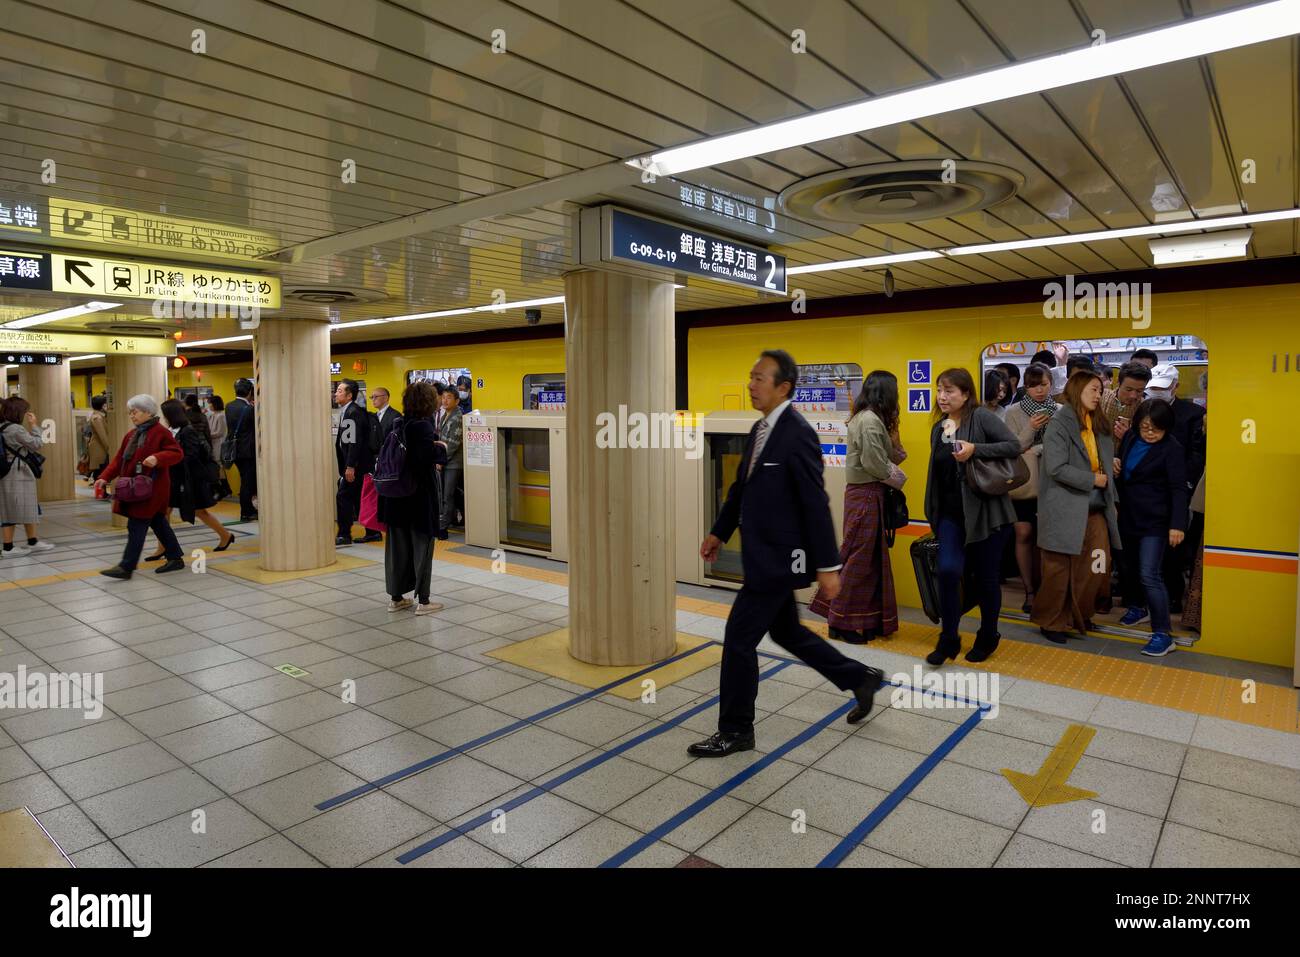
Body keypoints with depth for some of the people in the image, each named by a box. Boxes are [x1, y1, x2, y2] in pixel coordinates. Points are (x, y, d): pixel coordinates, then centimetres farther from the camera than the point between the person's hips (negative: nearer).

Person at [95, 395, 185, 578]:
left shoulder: (161, 432, -9)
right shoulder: (131, 435, 15)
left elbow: (177, 453, -16)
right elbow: (119, 460, 12)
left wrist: (157, 458, -31)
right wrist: (105, 477, 1)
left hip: (151, 488, -9)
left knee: (136, 526, -7)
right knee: (158, 523, 13)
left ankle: (126, 567, -4)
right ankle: (176, 558, 22)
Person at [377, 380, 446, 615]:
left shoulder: (398, 424, 5)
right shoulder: (423, 426, -17)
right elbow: (430, 454, -27)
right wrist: (442, 448, -7)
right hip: (420, 493, -7)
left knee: (397, 545, 13)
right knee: (422, 545, 4)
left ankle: (396, 597, 23)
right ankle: (423, 601, 10)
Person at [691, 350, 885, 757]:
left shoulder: (798, 433, -18)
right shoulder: (760, 429, 9)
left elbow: (816, 504, -19)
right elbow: (741, 486, 18)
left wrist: (828, 566, -18)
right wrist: (719, 532, 17)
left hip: (778, 557, -10)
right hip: (765, 554, 10)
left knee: (739, 638, -1)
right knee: (786, 632, 21)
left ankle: (735, 730, 16)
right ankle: (860, 678, 37)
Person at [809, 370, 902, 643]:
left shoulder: (865, 418, 14)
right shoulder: (871, 420, -17)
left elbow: (886, 456, 11)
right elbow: (873, 463, -20)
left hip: (866, 493, 10)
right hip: (866, 494, -10)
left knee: (872, 559, 13)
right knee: (859, 559, -2)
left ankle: (867, 620, 21)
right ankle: (842, 623, 7)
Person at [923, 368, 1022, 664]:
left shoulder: (981, 417, -8)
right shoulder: (938, 428, 10)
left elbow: (1014, 446, -15)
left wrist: (975, 449, -25)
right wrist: (933, 512, 17)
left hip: (985, 511, -4)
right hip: (951, 514, 4)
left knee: (987, 577, 8)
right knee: (948, 570, -11)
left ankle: (988, 637, 28)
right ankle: (948, 638, 5)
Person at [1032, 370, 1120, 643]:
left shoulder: (1098, 426, 14)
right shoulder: (1059, 423, -8)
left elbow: (1106, 467, 17)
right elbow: (1056, 467, -17)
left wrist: (1111, 501, 9)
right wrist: (1092, 480, -12)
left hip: (1095, 510, 7)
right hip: (1065, 510, -7)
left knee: (1099, 567, 5)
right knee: (1058, 570, 3)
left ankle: (1079, 615, 24)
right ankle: (1050, 622, 18)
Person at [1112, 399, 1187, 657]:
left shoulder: (1171, 449, -13)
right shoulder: (1130, 439, 6)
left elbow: (1179, 489, -16)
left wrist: (1178, 524, -23)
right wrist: (1115, 468, -1)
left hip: (1154, 522, -7)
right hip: (1129, 517, 7)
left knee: (1150, 575, -12)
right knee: (1130, 567, 20)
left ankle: (1163, 633, -7)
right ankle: (1138, 606, 43)